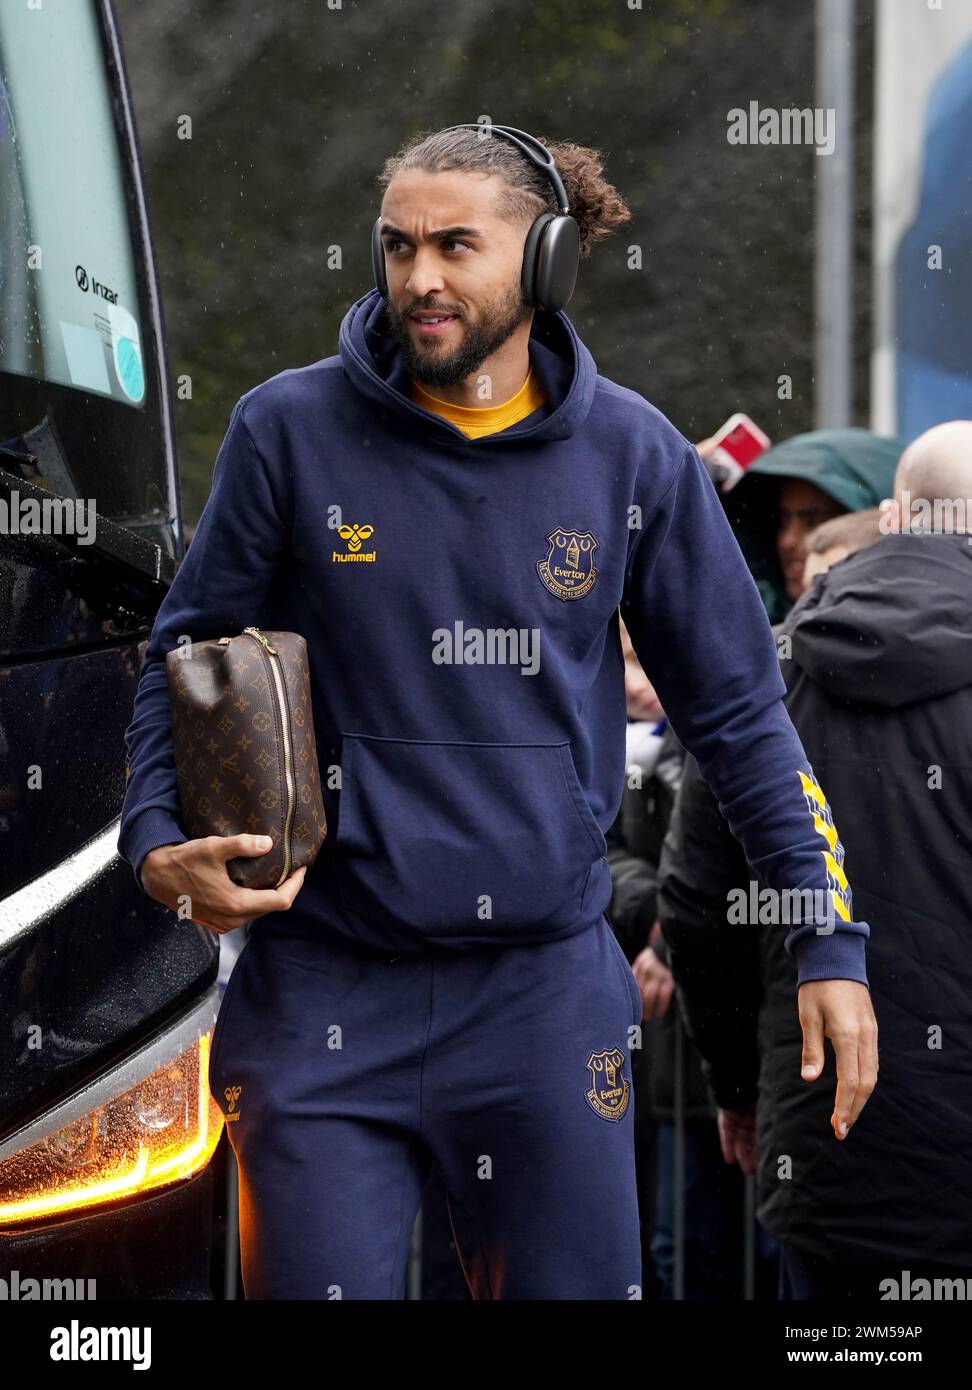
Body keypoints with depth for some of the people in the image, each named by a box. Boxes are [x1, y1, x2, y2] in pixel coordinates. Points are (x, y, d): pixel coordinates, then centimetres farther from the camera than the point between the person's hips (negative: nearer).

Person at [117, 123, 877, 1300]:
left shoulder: (632, 454, 2)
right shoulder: (288, 431, -1)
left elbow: (735, 706, 8)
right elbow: (188, 661, 8)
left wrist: (830, 946, 3)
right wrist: (159, 840, -10)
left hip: (547, 988, 1)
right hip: (327, 992, -1)